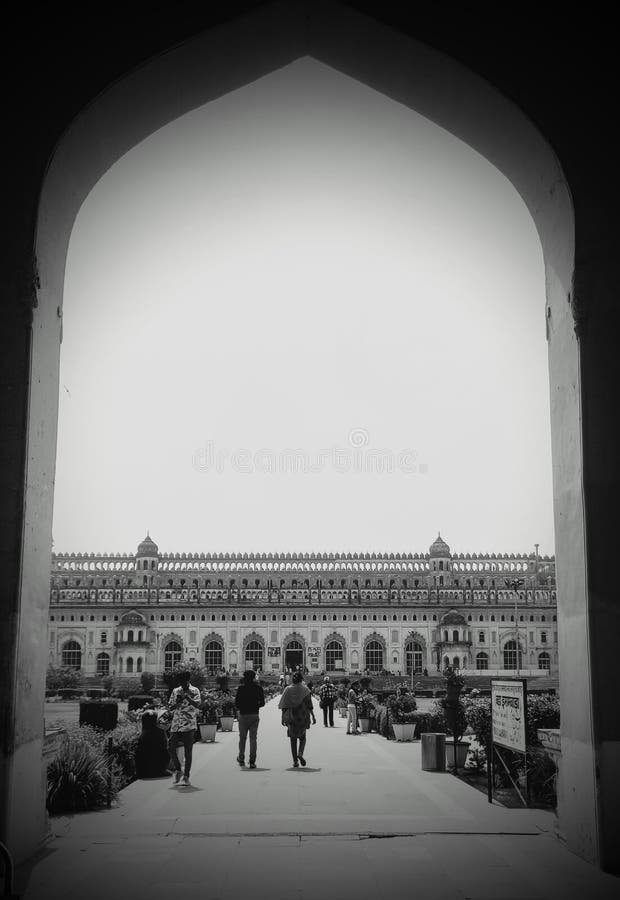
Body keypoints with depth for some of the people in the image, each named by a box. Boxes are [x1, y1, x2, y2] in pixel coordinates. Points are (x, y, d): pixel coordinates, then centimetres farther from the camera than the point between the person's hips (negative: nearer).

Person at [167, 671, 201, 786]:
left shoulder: (194, 691, -1)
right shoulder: (175, 691, 10)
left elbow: (197, 704, -17)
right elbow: (170, 708, 9)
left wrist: (187, 697, -31)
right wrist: (177, 703, -11)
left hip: (189, 726, -4)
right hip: (175, 725, 4)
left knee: (188, 752, -1)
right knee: (170, 747, -4)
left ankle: (186, 776, 7)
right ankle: (178, 769, 18)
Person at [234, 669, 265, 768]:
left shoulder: (241, 688, -7)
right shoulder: (258, 688, -1)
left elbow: (236, 702, -8)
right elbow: (262, 703, 0)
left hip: (243, 715, -1)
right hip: (254, 715, 1)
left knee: (242, 738, 15)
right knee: (253, 738, 4)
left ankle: (241, 759, 25)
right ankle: (252, 761, -1)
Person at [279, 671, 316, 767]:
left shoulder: (288, 690, 0)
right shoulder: (305, 689, -3)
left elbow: (284, 705, -2)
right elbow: (309, 705, -6)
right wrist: (313, 717, -2)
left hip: (291, 717, 0)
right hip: (303, 717, 0)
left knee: (293, 739, 8)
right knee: (302, 737, 16)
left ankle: (295, 760, 4)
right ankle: (300, 753, -10)